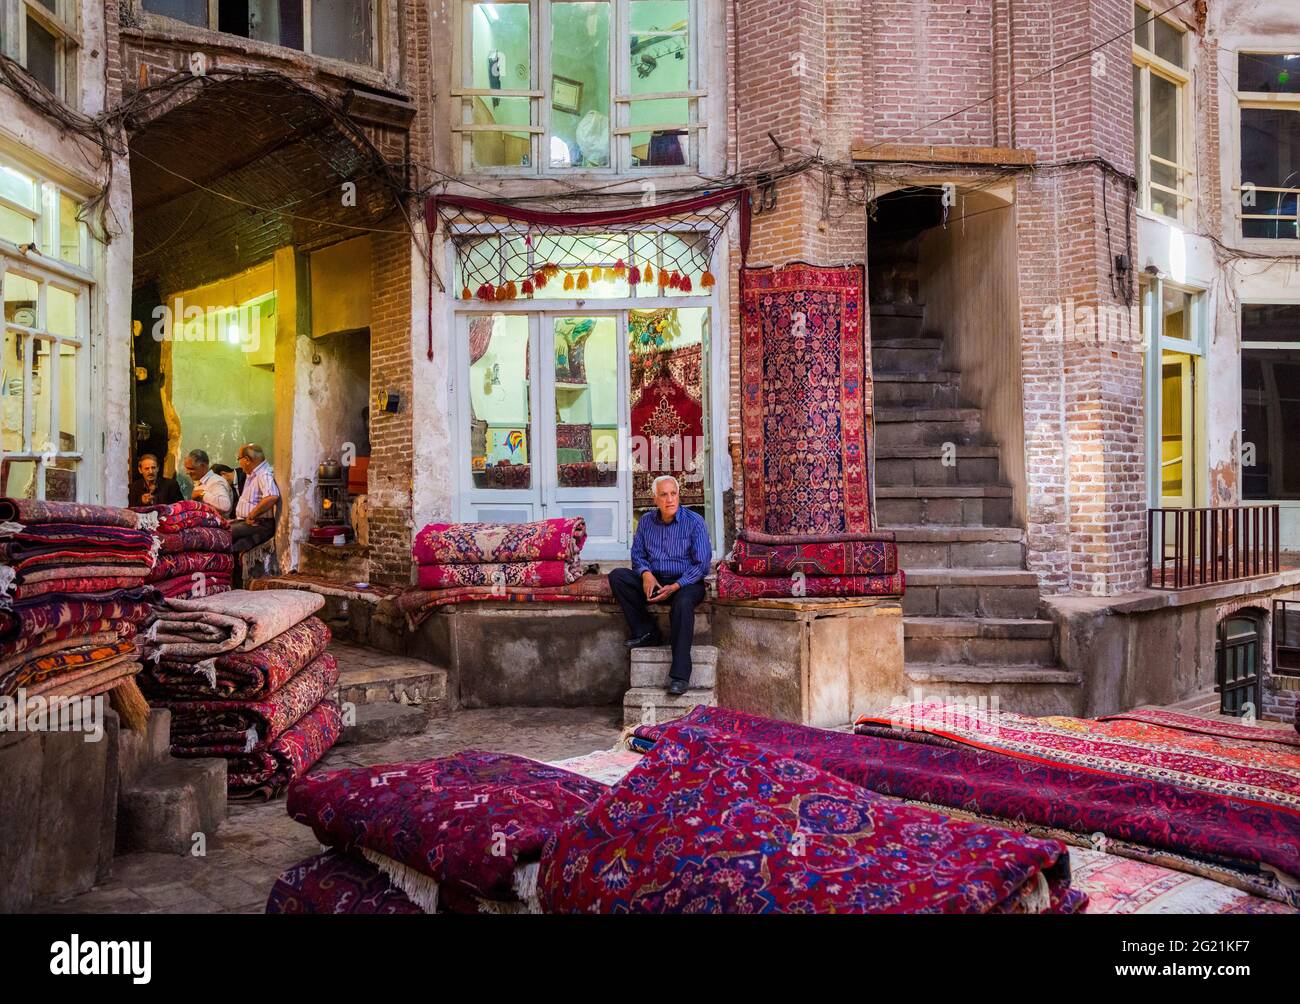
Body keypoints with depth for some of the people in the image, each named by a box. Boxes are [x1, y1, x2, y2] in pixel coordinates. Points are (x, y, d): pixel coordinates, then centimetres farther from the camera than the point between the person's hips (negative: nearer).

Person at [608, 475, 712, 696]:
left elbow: (702, 564, -11)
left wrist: (675, 587, -22)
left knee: (683, 602, -39)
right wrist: (646, 574, -12)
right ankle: (646, 632, -11)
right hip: (654, 580, 5)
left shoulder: (695, 522, -7)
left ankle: (680, 675, -37)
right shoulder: (646, 521, 7)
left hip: (687, 582, -5)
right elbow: (637, 554, 12)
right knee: (617, 576, -15)